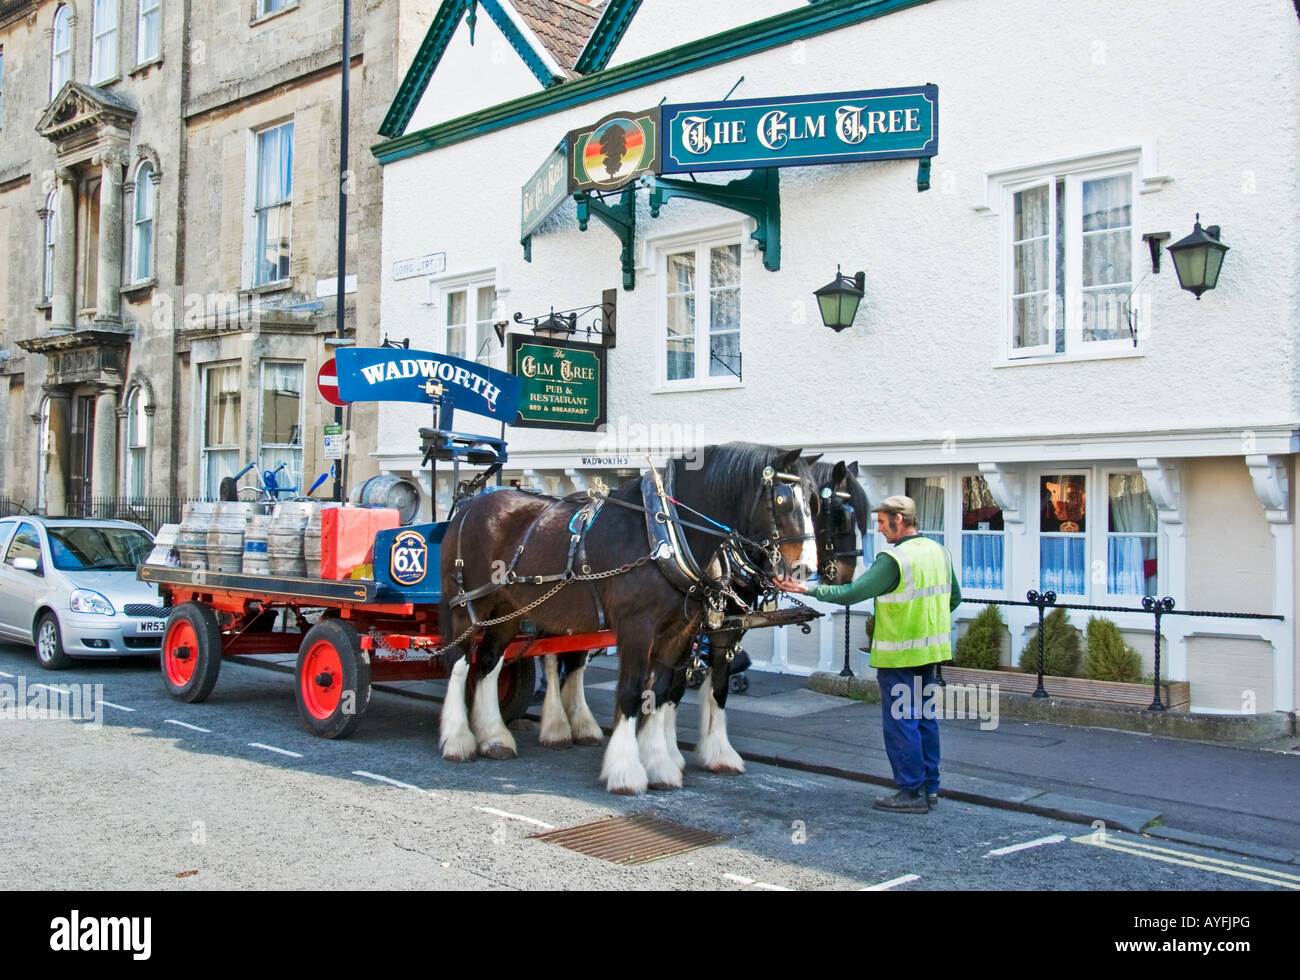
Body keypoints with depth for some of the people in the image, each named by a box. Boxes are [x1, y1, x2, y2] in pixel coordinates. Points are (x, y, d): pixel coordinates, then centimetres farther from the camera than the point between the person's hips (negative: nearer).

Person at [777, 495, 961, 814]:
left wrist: (808, 589, -15)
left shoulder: (894, 559, -19)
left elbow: (851, 593, -21)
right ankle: (929, 786, 23)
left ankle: (912, 792, 4)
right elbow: (954, 598, 17)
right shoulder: (940, 552, 7)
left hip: (899, 654, -8)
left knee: (900, 721, 0)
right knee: (925, 717, 16)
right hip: (931, 648, 9)